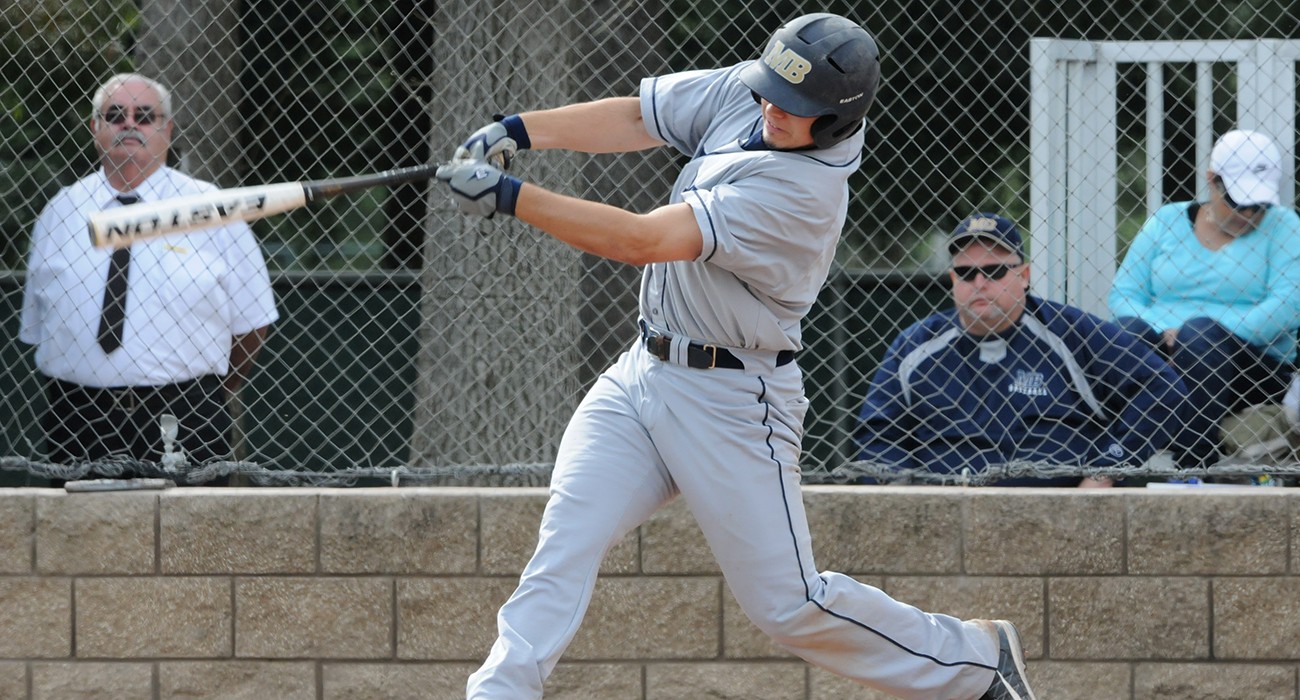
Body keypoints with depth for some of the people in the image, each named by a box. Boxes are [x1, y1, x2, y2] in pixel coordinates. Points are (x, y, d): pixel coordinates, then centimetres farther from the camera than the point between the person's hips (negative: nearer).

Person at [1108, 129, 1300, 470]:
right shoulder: (1166, 221, 14)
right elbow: (1124, 292, 7)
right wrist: (1158, 336, -14)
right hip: (1160, 351, 2)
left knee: (1201, 334, -34)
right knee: (1125, 335, -29)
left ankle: (1194, 465, -39)